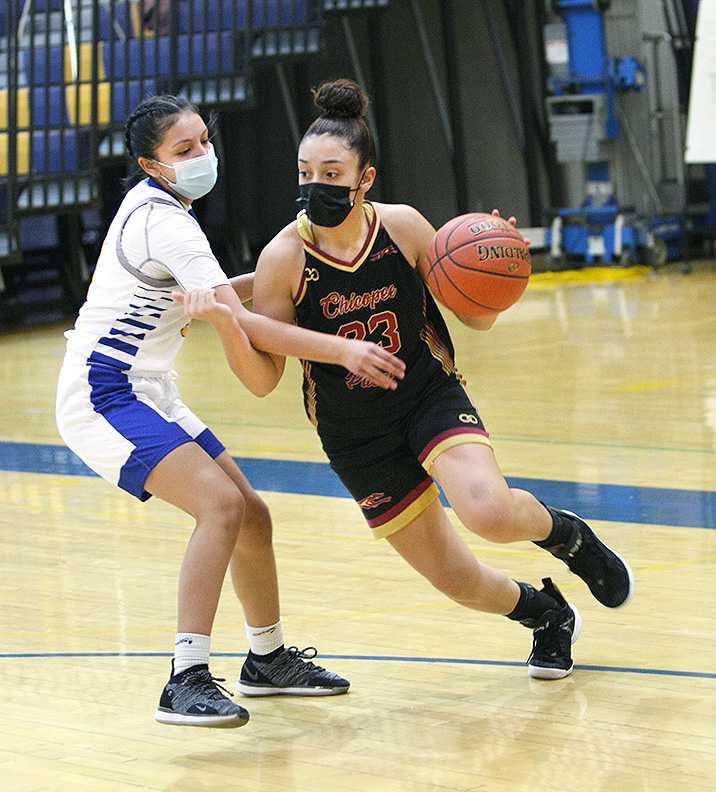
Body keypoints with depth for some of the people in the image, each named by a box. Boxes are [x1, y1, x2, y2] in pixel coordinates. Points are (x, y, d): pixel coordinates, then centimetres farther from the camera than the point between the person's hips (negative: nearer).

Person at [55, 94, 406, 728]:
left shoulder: (153, 204, 12)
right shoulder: (166, 223, -19)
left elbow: (200, 296, 26)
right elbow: (244, 324, -27)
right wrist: (342, 350, -30)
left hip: (145, 393, 10)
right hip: (103, 396, -10)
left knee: (252, 516, 13)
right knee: (222, 504, -24)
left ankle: (269, 659, 31)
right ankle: (187, 683, -28)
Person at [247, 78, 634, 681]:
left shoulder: (402, 226, -13)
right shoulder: (284, 258, -17)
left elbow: (478, 318, -5)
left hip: (431, 396, -1)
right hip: (357, 438, 1)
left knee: (487, 512, -32)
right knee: (458, 579, 4)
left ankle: (566, 532, 5)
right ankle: (548, 616, 39)